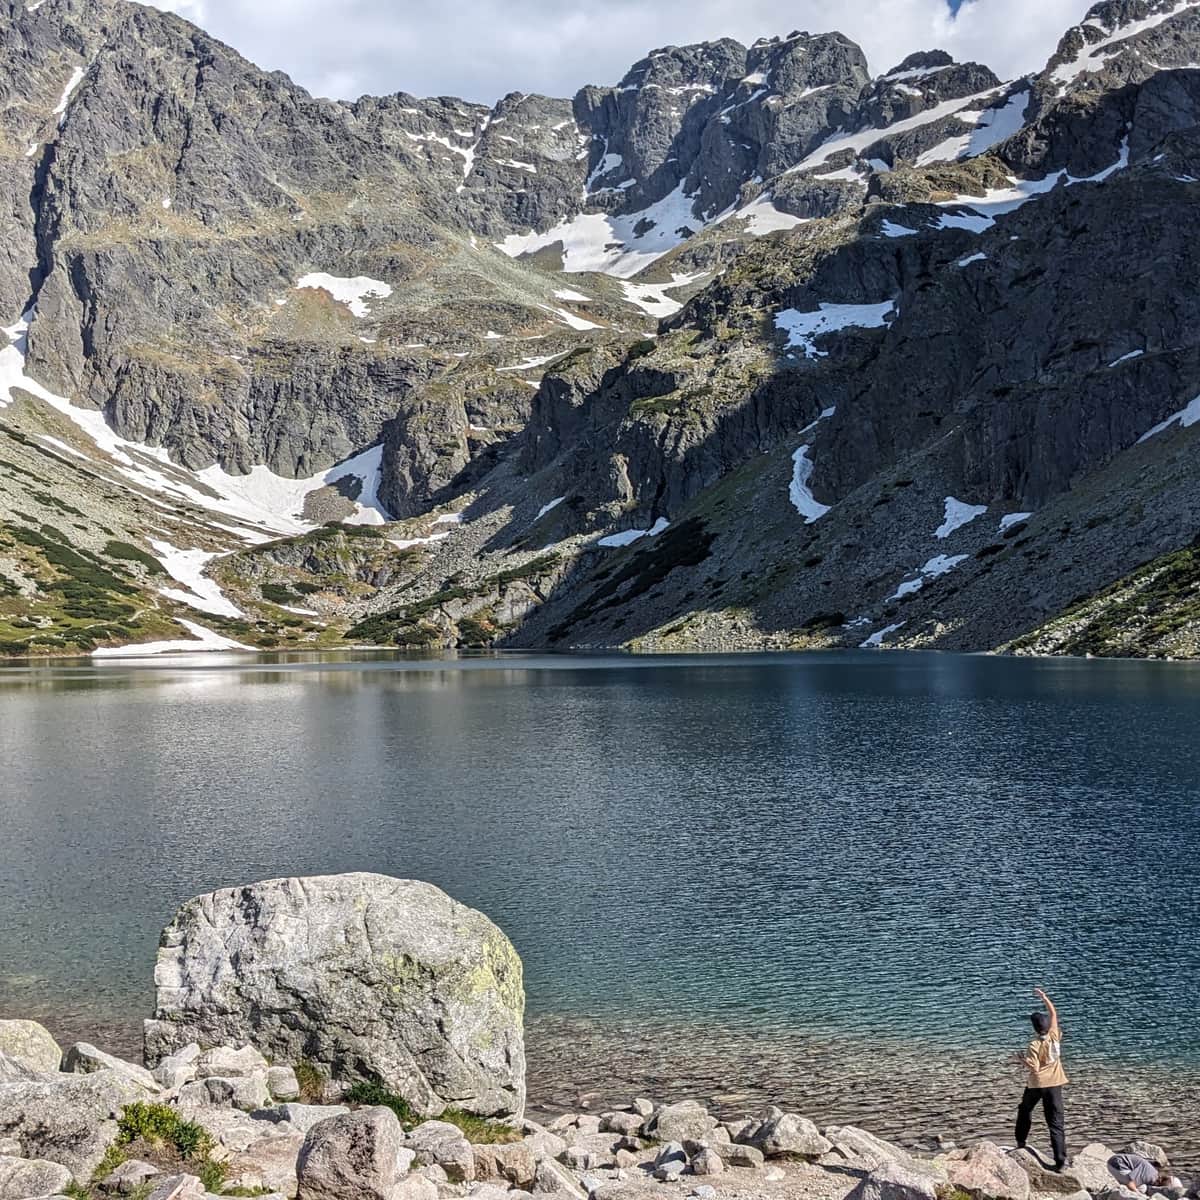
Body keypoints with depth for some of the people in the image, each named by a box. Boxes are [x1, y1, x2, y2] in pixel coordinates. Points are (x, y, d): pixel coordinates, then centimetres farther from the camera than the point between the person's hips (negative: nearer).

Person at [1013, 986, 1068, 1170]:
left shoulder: (1034, 1046, -18)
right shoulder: (1055, 1035, -5)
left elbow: (1034, 1068, -20)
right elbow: (1053, 1013, 7)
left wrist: (1021, 1059, -6)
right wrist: (1044, 998, 11)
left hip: (1036, 1084, -3)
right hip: (1055, 1084, 3)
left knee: (1025, 1110, 26)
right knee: (1056, 1123, 0)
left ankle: (1021, 1143, 35)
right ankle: (1060, 1161, -7)